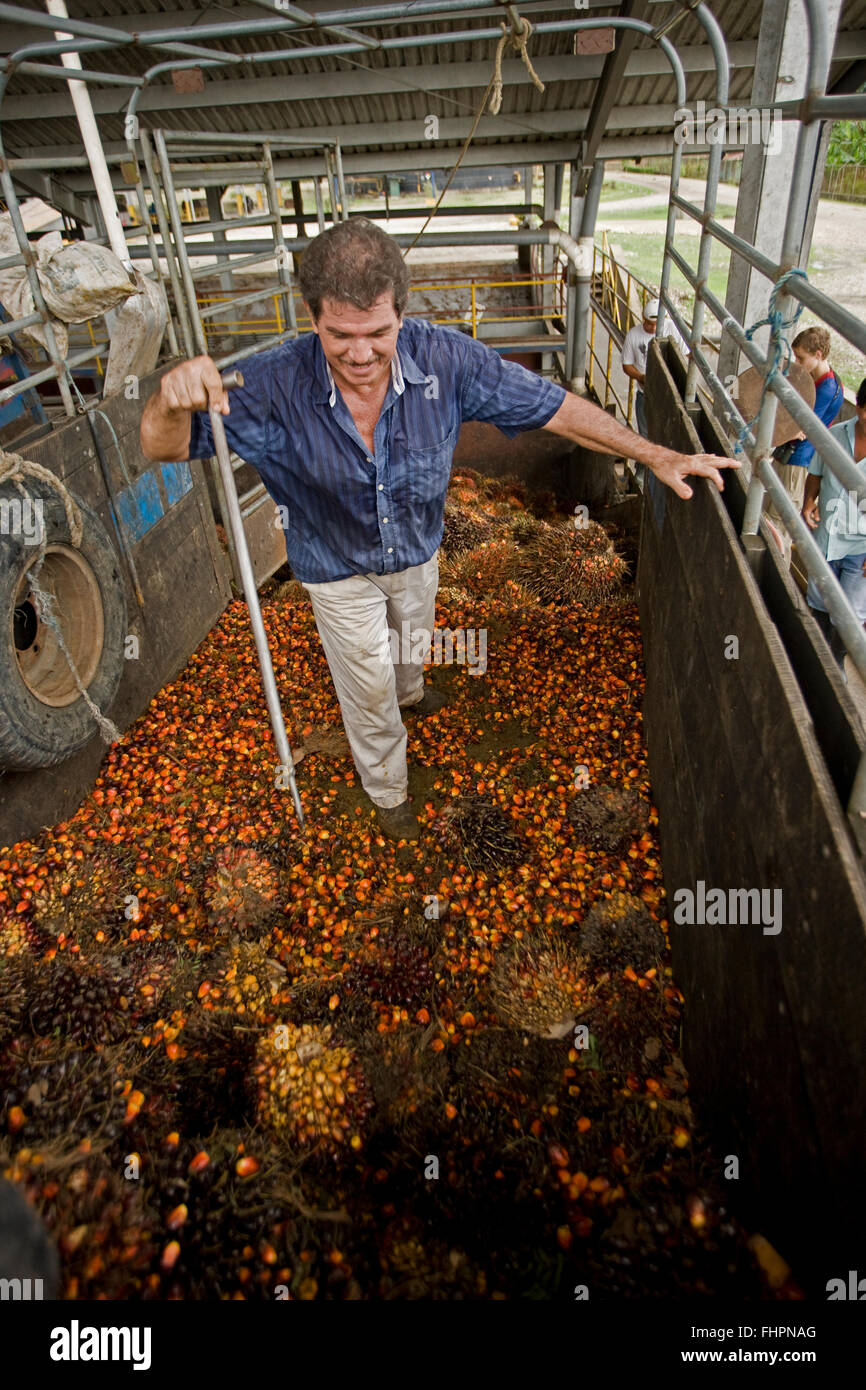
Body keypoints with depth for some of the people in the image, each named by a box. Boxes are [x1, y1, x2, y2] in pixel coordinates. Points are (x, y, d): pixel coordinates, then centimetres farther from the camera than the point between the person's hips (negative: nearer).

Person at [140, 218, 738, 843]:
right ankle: (388, 790, 45)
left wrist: (654, 454, -15)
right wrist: (173, 399, -53)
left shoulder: (446, 359, -27)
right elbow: (164, 445, -28)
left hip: (417, 554, 3)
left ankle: (409, 691, 71)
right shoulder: (275, 385, -32)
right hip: (339, 571, -2)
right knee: (368, 688, 14)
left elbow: (551, 405, -17)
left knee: (412, 643, 32)